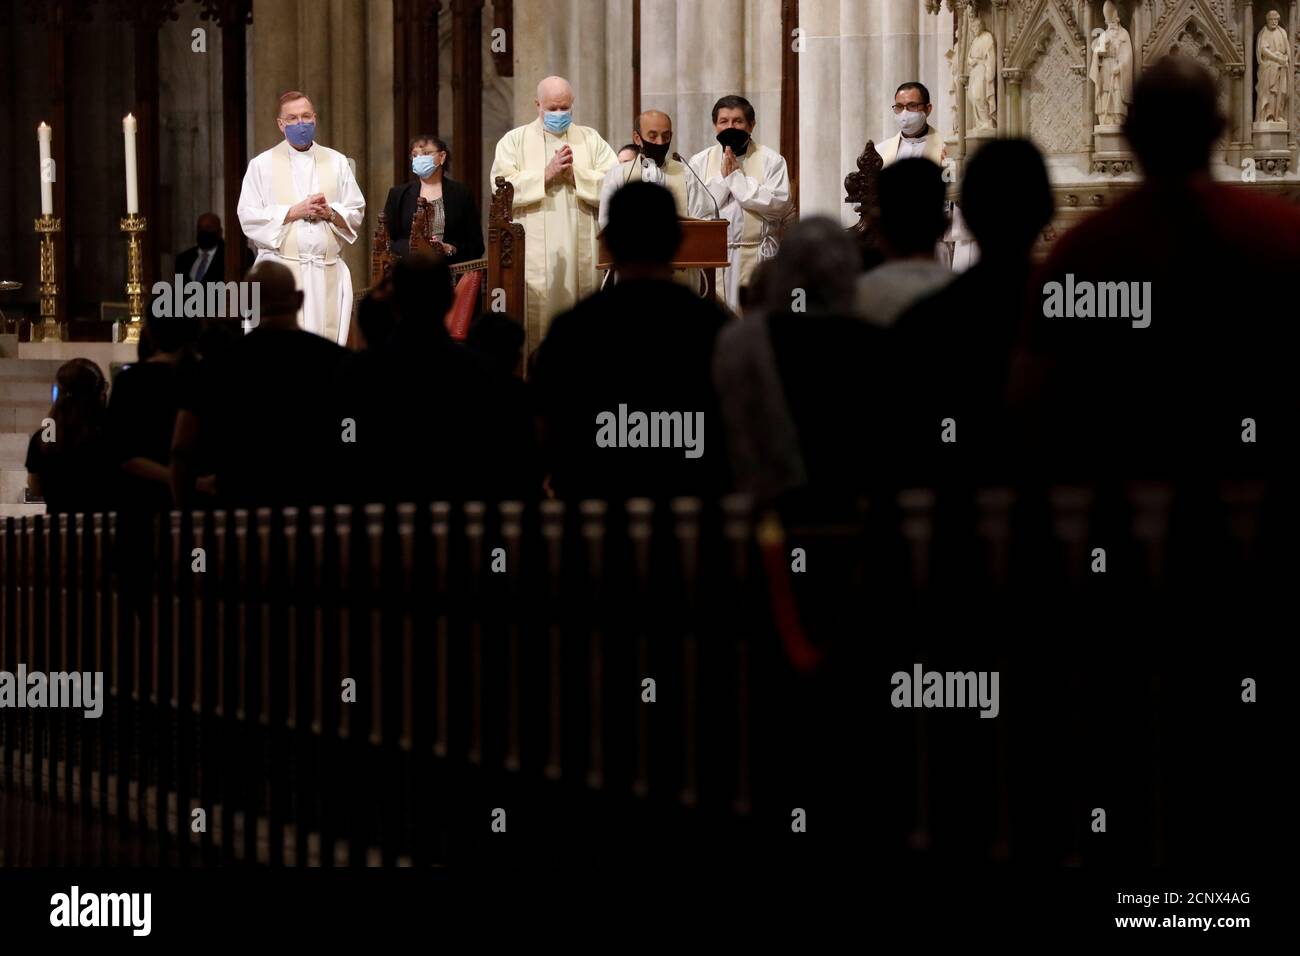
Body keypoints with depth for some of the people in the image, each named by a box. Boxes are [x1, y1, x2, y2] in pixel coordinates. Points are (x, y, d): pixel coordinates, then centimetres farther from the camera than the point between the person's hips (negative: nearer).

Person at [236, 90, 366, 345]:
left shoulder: (336, 162, 14)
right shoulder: (262, 165, 6)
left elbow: (356, 214, 13)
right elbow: (248, 217, -2)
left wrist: (330, 212, -8)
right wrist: (295, 211, -11)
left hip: (327, 273, 3)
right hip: (281, 265, -2)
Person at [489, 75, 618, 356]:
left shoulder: (591, 140, 13)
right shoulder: (515, 141, 9)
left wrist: (574, 175, -9)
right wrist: (547, 174, -10)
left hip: (581, 256, 1)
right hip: (534, 256, -1)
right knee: (537, 322, -6)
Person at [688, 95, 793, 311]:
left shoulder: (771, 160, 6)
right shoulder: (700, 162, 12)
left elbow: (780, 205, -9)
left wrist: (736, 177, -7)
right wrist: (722, 178, -7)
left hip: (756, 259, -1)